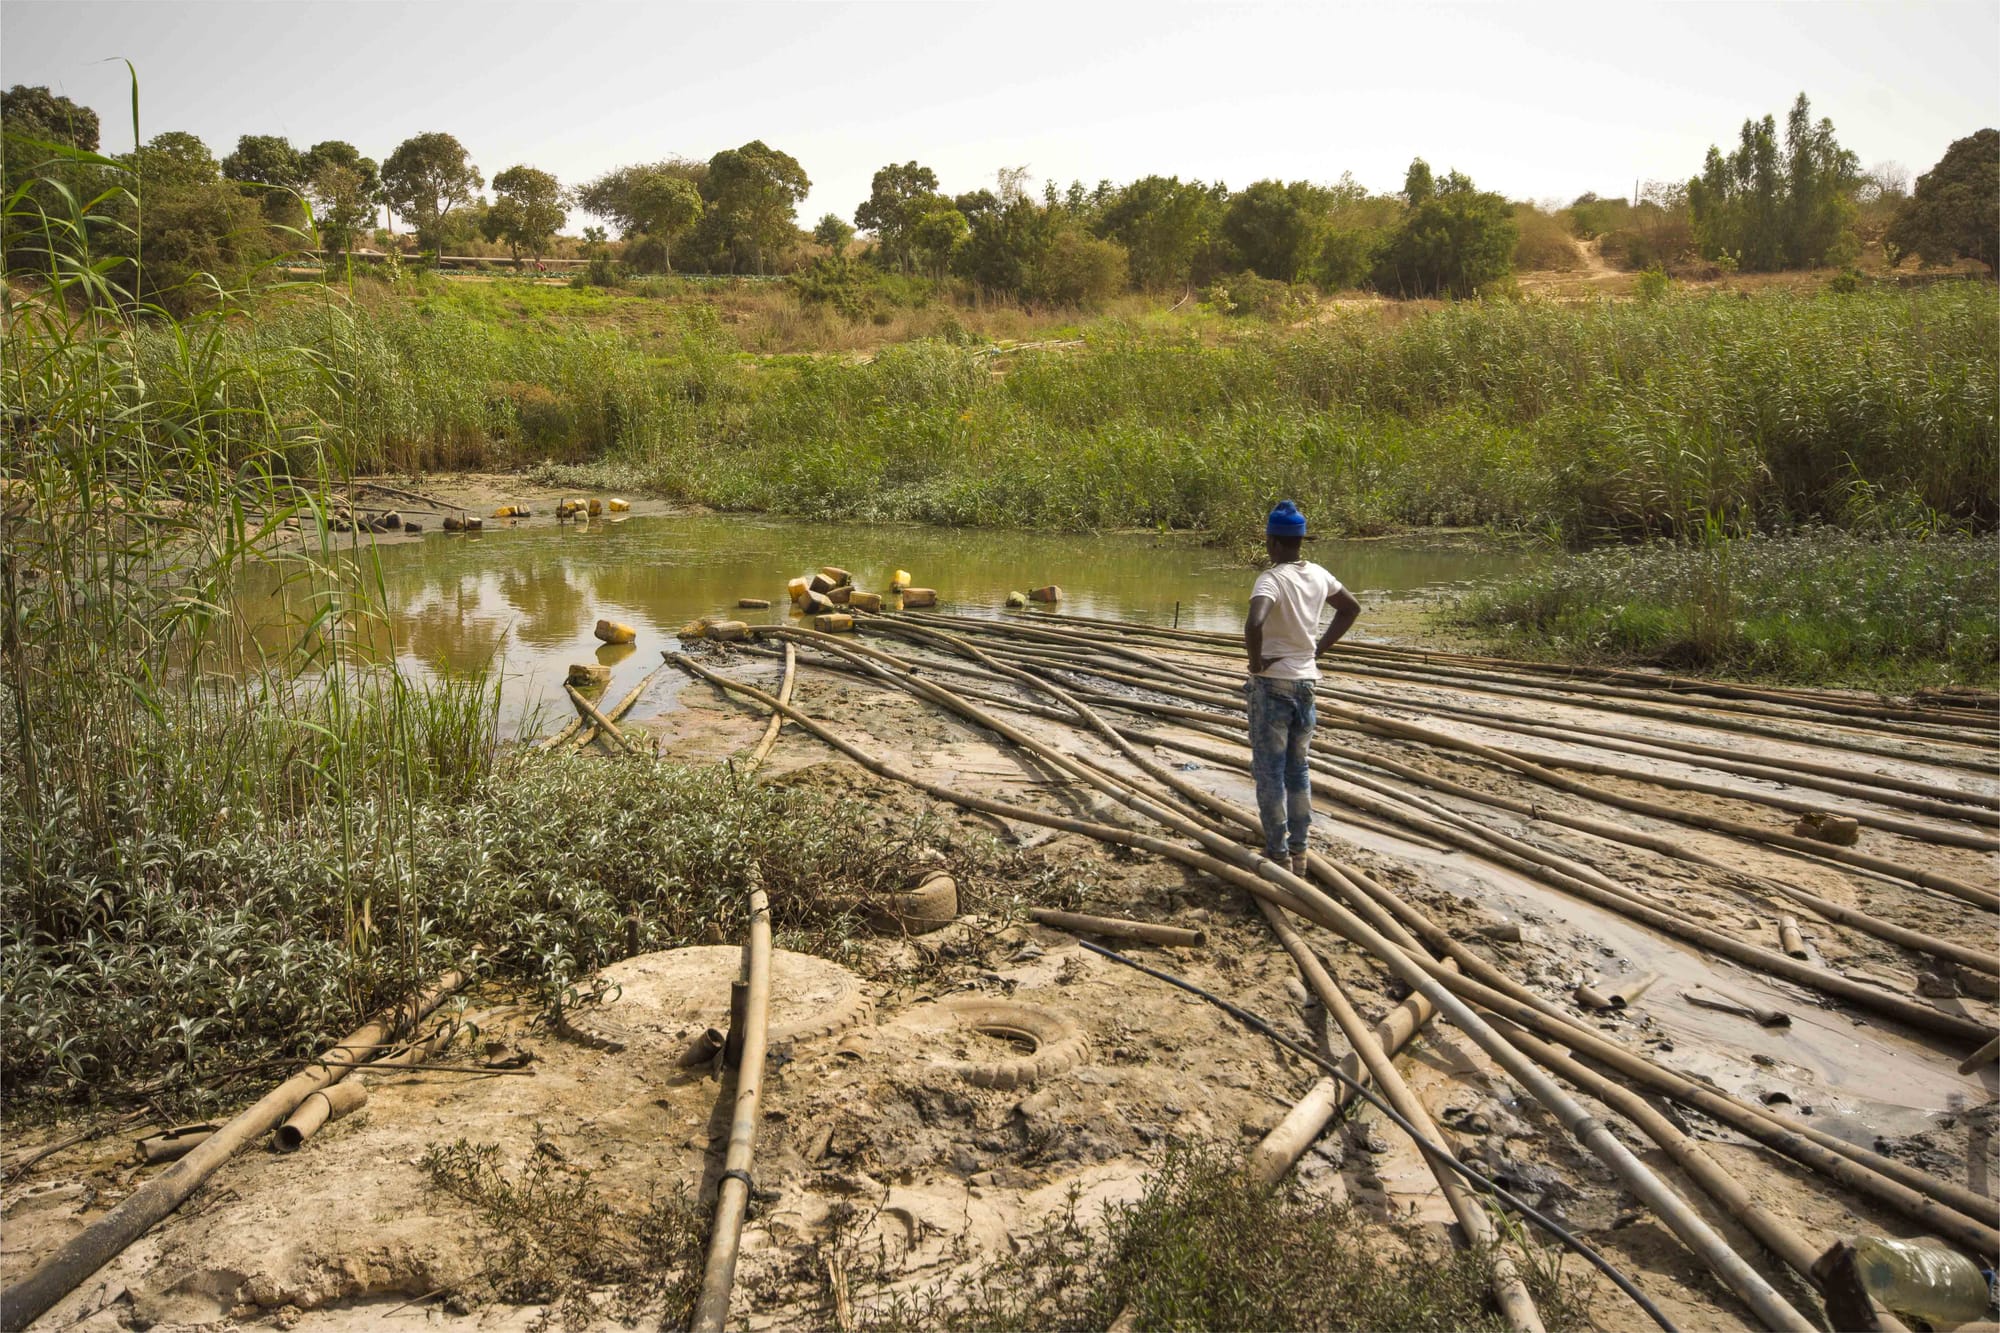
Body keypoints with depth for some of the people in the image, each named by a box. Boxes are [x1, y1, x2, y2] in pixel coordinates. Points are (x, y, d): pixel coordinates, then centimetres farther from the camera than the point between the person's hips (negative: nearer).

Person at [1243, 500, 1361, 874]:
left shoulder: (1272, 579, -19)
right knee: (1298, 769, 16)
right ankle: (1299, 852, 23)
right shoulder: (1318, 575, 3)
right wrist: (1320, 648, 14)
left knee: (1270, 772, 4)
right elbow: (1351, 608, 18)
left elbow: (1254, 623, -36)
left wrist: (1255, 661, -19)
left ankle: (1277, 854, 9)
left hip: (1272, 685, -7)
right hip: (1306, 681, 7)